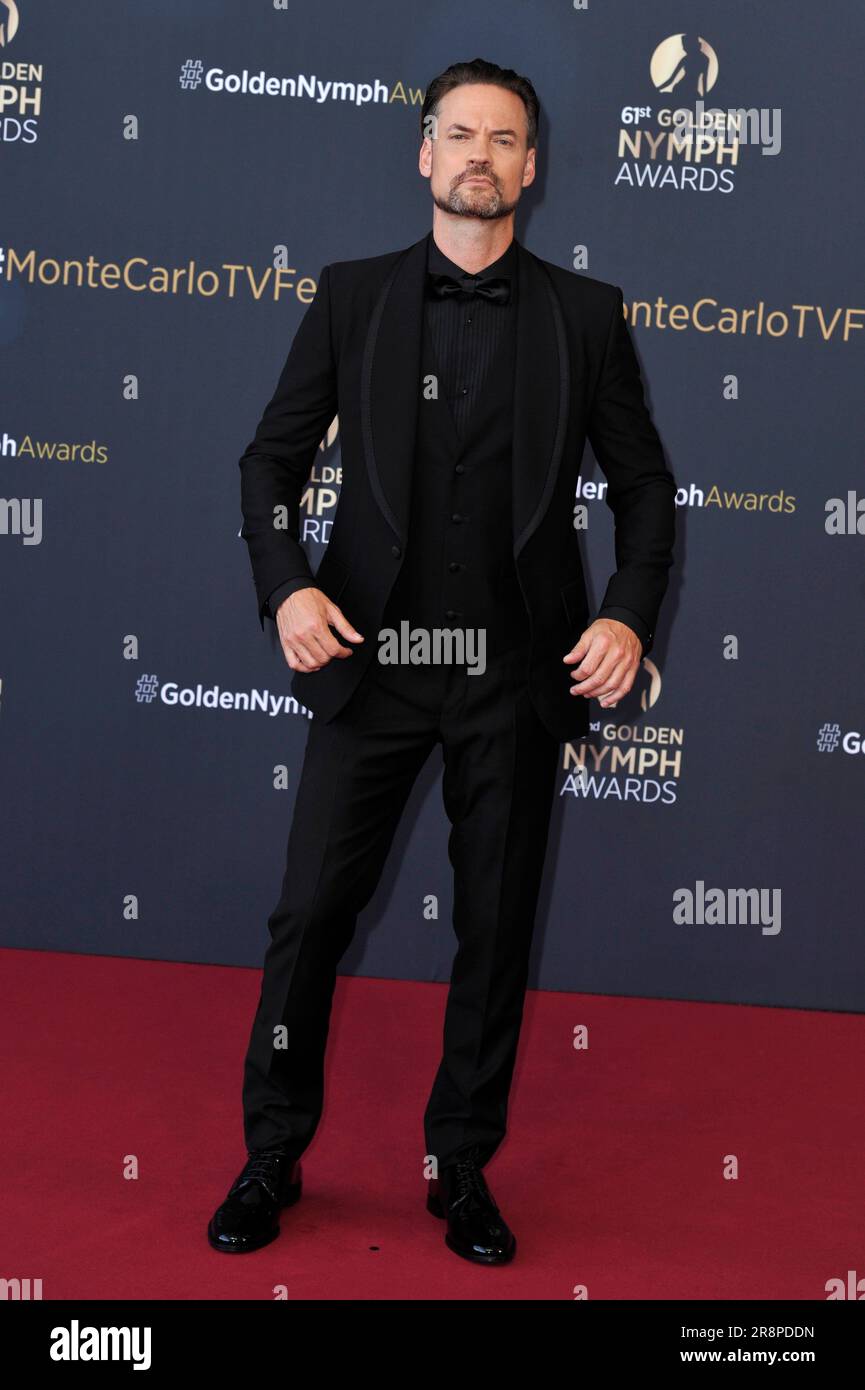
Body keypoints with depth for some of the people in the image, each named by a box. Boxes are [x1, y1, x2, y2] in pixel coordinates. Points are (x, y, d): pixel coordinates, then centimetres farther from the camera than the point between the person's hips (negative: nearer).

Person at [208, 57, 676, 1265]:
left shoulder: (584, 314, 5)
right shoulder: (353, 297, 5)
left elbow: (644, 484, 8)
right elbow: (274, 457, 6)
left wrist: (630, 615, -7)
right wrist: (284, 584, -11)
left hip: (516, 669, 1)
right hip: (374, 662, 0)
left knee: (496, 929, 8)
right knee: (309, 911, 2)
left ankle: (462, 1170, 25)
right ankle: (271, 1161, 21)